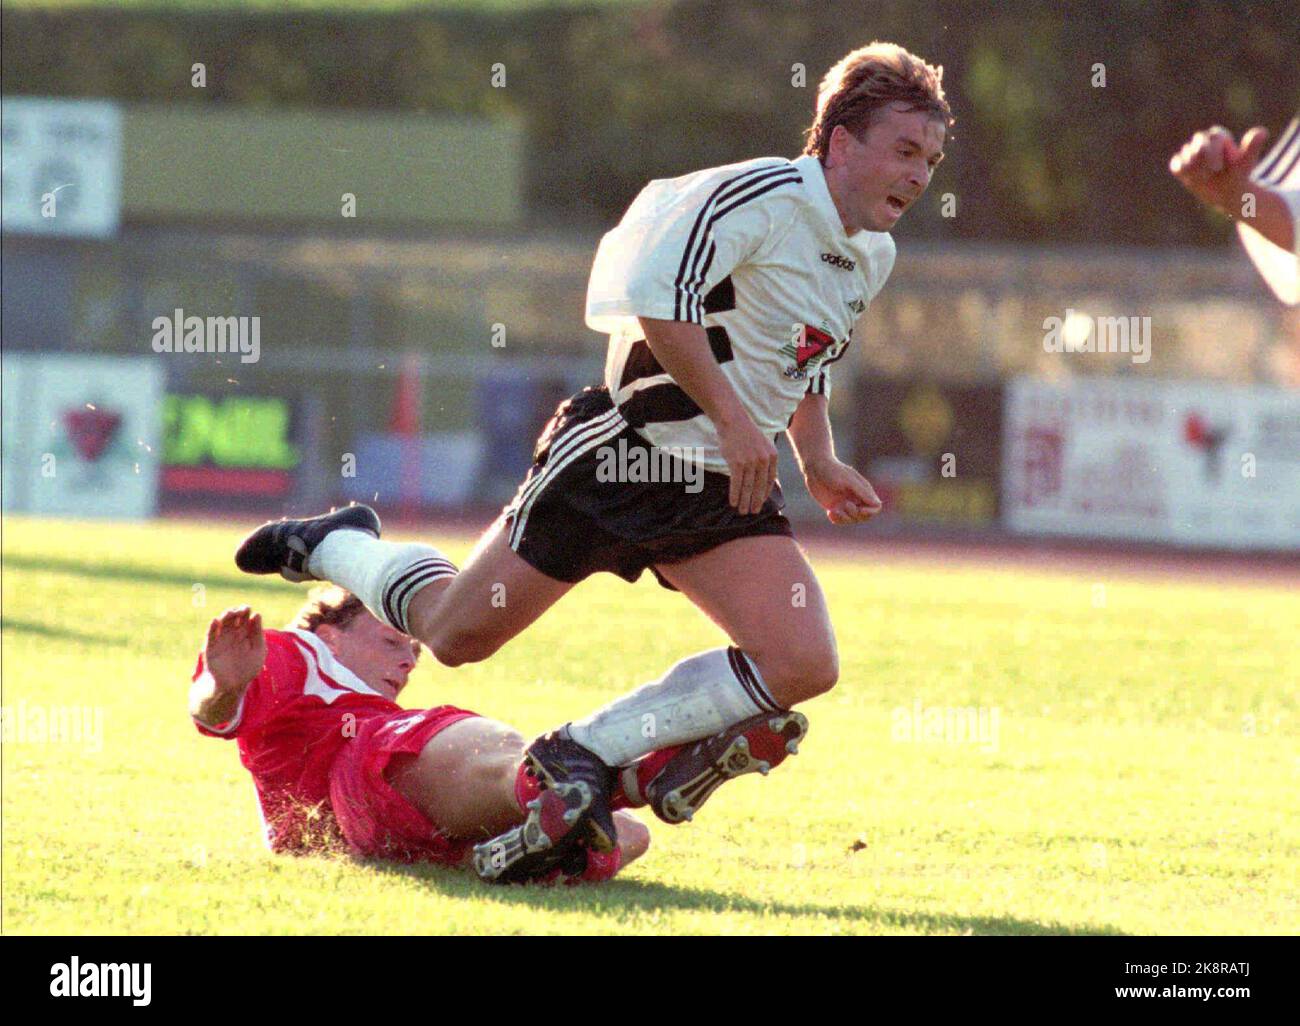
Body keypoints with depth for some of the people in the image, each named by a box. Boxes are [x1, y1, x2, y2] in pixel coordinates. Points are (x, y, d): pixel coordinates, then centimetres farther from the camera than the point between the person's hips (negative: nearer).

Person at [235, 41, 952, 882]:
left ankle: (586, 752, -4)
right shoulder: (761, 197, -18)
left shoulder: (873, 259, 11)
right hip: (626, 451, -7)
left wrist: (819, 462, 13)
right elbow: (655, 289, -28)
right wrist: (731, 417, -27)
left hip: (728, 490, 7)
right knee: (457, 633, 1)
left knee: (804, 666, -15)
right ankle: (337, 546, 33)